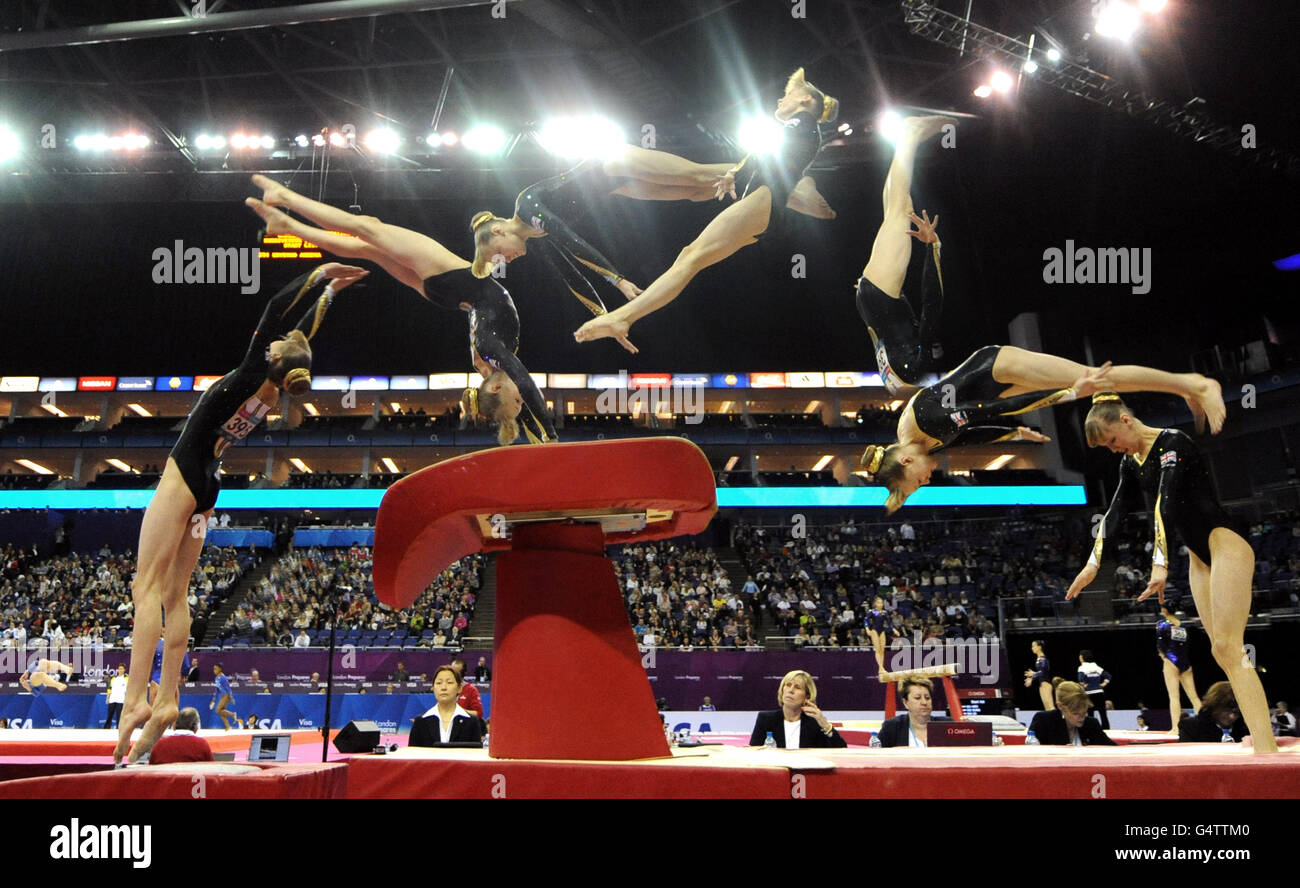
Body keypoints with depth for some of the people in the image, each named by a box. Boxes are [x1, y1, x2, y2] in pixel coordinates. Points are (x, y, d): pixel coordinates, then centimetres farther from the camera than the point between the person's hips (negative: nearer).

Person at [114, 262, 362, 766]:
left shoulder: (250, 378, -14)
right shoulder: (273, 393, 5)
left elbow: (275, 309, -14)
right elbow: (303, 336, 18)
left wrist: (320, 278, -6)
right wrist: (326, 292, 25)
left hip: (182, 478, -8)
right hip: (204, 488, 8)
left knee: (148, 585, -11)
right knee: (173, 594, 7)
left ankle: (135, 700, -22)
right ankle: (167, 700, 2)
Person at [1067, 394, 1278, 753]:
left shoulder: (1172, 443, -17)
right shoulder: (1130, 462, 10)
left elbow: (1166, 503, -28)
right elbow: (1114, 512, 13)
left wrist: (1160, 564, -37)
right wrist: (1094, 562, 9)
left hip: (1225, 543, -9)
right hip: (1199, 556, 9)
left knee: (1228, 647, -19)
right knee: (1222, 652, 2)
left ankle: (1267, 754, -25)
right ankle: (1265, 742, 2)